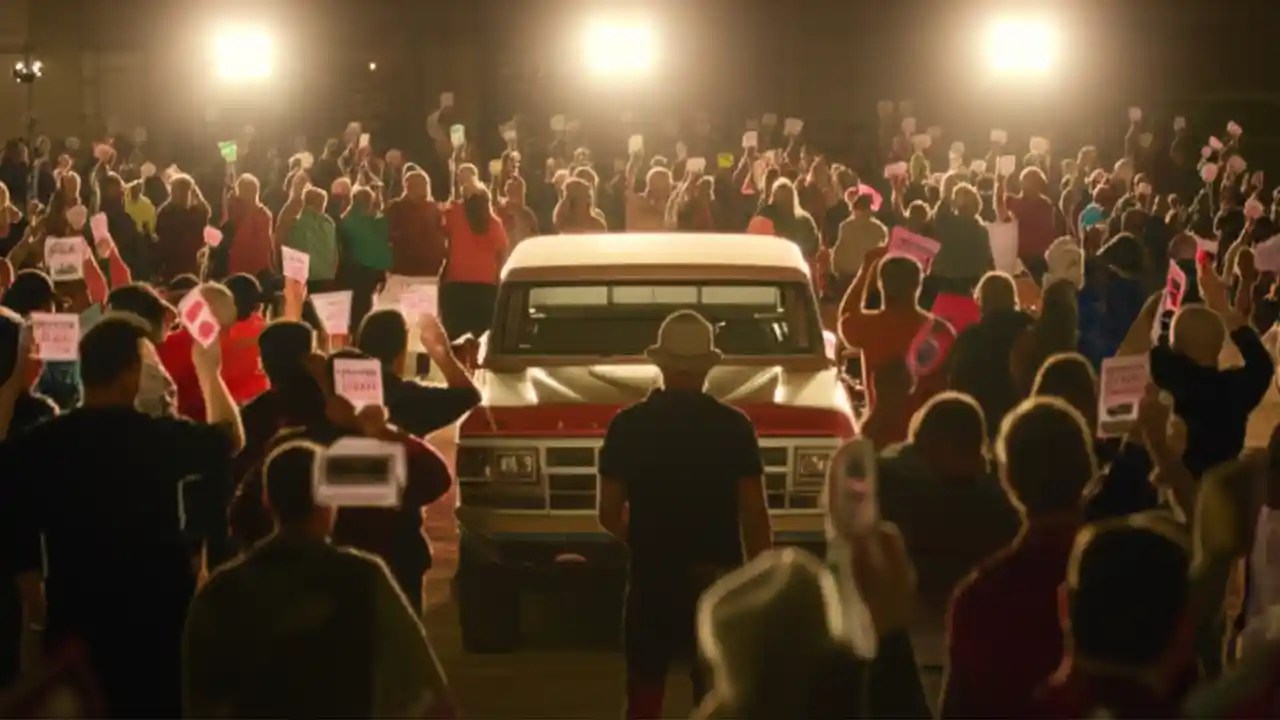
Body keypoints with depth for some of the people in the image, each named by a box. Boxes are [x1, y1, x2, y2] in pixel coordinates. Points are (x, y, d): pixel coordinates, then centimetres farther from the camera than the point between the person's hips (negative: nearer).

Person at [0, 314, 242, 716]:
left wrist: (40, 612, 14)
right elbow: (230, 438, 9)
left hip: (74, 620, 2)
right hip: (158, 618, -2)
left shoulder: (36, 444, -8)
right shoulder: (162, 438, -13)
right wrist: (208, 370, 24)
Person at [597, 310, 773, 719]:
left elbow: (609, 514, 0)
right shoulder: (734, 427, -7)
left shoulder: (628, 425, -4)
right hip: (717, 578, -1)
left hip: (651, 578, 1)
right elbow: (753, 515, -7)